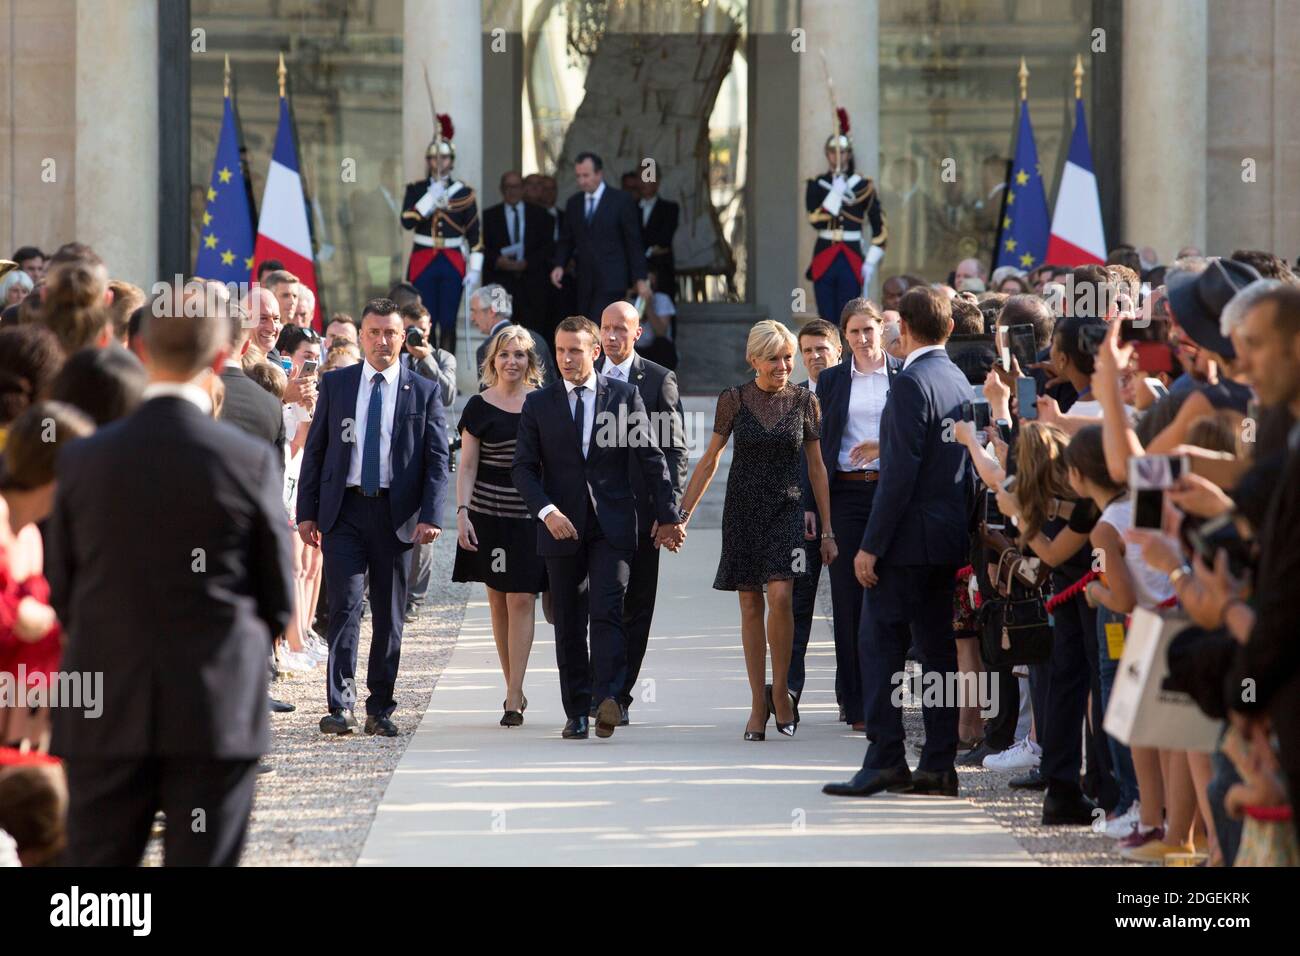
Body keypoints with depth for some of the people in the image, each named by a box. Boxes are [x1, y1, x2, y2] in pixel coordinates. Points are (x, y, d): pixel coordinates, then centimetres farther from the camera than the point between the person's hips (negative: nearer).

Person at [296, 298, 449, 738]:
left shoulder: (424, 392, 5)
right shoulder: (335, 385, 7)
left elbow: (437, 458, 2)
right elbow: (314, 450, 8)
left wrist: (431, 516, -9)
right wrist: (307, 511, 1)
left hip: (396, 515, 0)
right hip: (344, 510, 0)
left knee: (390, 615, 6)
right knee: (344, 607, -10)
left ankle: (380, 709, 13)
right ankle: (339, 705, -11)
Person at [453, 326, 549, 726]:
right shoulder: (480, 407, 2)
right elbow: (467, 465, 1)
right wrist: (462, 512, -9)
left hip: (531, 513, -1)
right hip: (489, 512, 1)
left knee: (521, 600, -7)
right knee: (498, 601, 5)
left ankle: (514, 696, -7)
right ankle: (513, 688, 16)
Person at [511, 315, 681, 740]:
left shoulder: (625, 396, 4)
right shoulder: (538, 403, 6)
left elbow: (651, 458, 6)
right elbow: (523, 467, 3)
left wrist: (668, 514, 4)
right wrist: (546, 511, -12)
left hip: (612, 525, -2)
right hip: (562, 526, 2)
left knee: (607, 611, -16)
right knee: (568, 623, 5)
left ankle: (608, 700, -26)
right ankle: (577, 712, 10)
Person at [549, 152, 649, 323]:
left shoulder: (621, 201, -2)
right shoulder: (573, 203, 12)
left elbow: (634, 242, -2)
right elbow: (566, 240, 17)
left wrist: (640, 279, -5)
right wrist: (559, 265, -2)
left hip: (611, 281, -5)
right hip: (585, 282, 5)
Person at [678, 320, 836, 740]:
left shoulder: (804, 401, 2)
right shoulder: (734, 400, 0)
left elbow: (816, 467, 8)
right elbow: (710, 461, 7)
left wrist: (827, 529, 8)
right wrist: (683, 512, 3)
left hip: (786, 509, -1)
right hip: (743, 511, 1)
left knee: (780, 596, -19)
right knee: (751, 605, 3)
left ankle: (780, 691, -2)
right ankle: (758, 705, 10)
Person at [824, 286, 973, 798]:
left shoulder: (911, 384, -15)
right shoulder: (959, 382, 12)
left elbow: (900, 472, -19)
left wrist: (871, 544, -17)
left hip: (907, 540, -9)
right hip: (950, 537, 9)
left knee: (880, 646, -5)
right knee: (937, 647, 9)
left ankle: (885, 759, -9)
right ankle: (938, 765, 9)